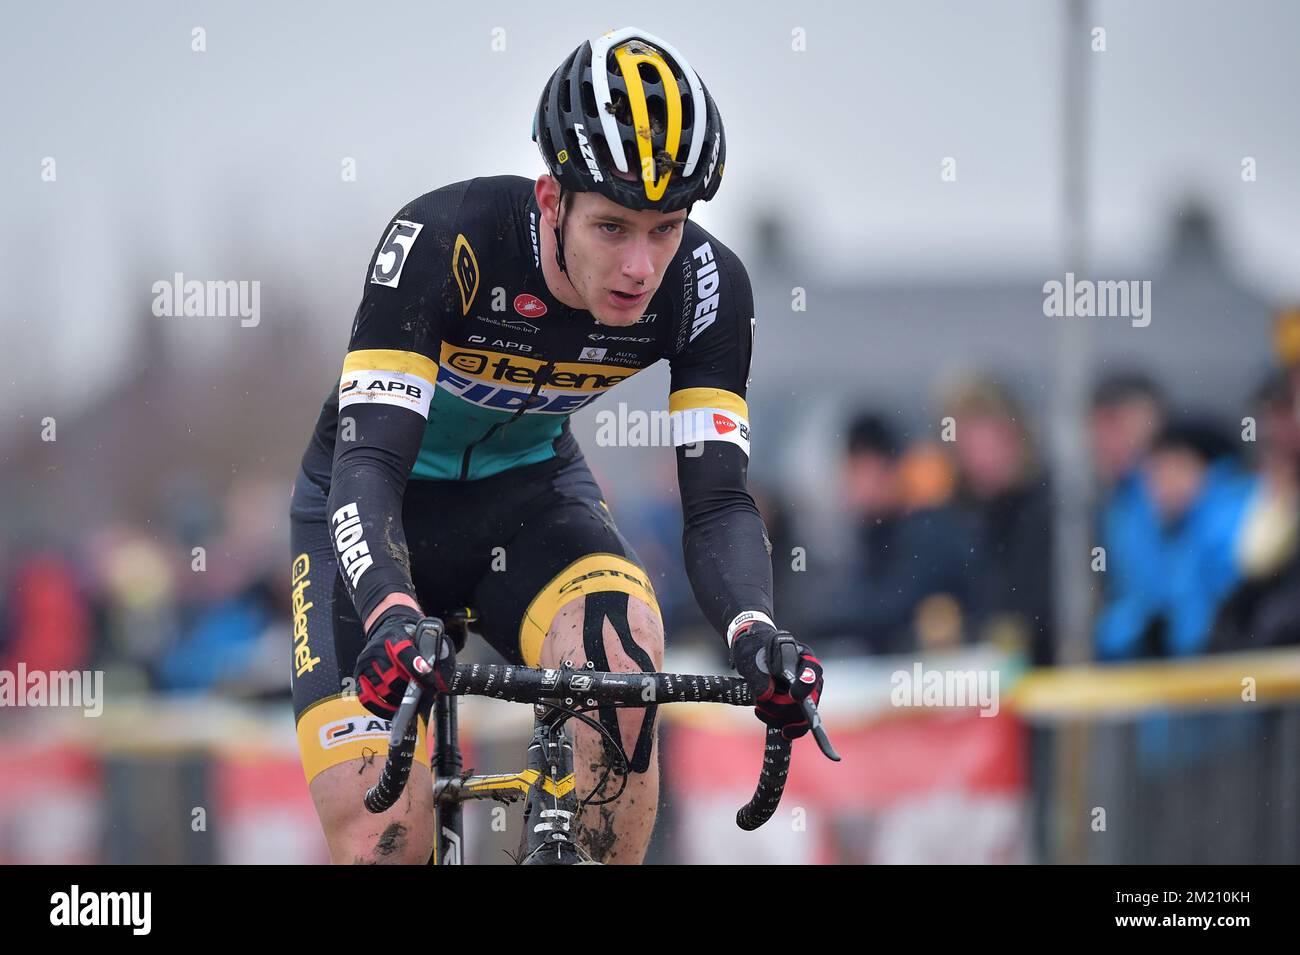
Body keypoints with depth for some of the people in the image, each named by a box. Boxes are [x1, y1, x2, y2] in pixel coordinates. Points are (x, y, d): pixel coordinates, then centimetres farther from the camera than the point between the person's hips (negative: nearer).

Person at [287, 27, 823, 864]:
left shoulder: (706, 287, -23)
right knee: (382, 844, -17)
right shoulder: (441, 243, -33)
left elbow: (717, 499, -24)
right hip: (384, 500, -2)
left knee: (623, 659, -33)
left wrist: (756, 632, -46)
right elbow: (368, 465, -39)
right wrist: (392, 616, -59)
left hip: (528, 488, 2)